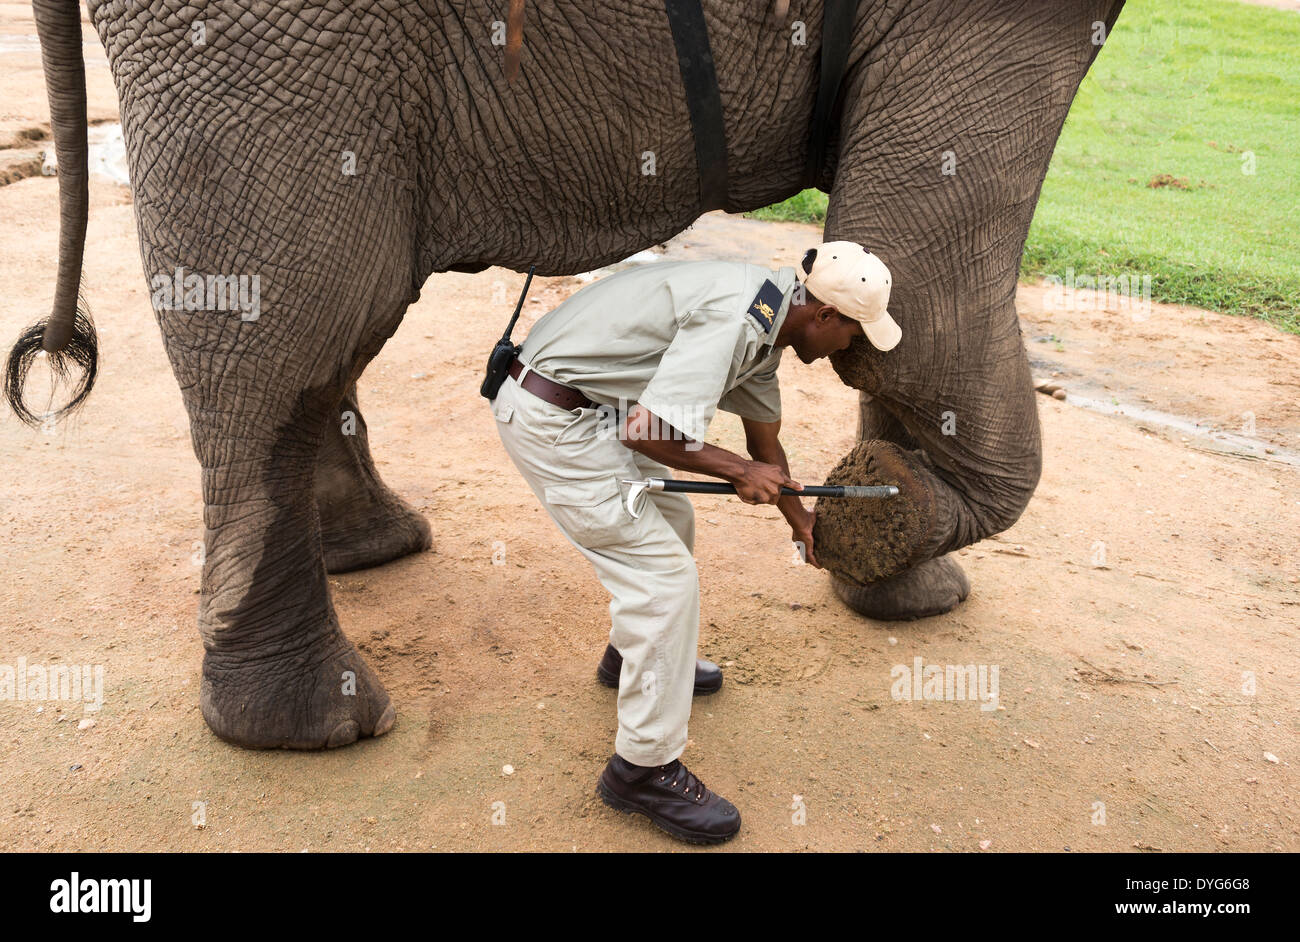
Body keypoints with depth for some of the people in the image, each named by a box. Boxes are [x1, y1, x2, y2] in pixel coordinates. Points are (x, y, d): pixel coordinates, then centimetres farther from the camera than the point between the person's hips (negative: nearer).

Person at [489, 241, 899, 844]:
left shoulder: (762, 319, 10)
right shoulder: (732, 317, -23)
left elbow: (764, 435, 24)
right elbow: (646, 429, -27)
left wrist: (798, 517, 37)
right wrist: (737, 471, -12)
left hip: (593, 408, 11)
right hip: (551, 422, -11)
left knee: (669, 520, 26)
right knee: (664, 575, -9)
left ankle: (635, 655, 48)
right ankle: (644, 768, 4)